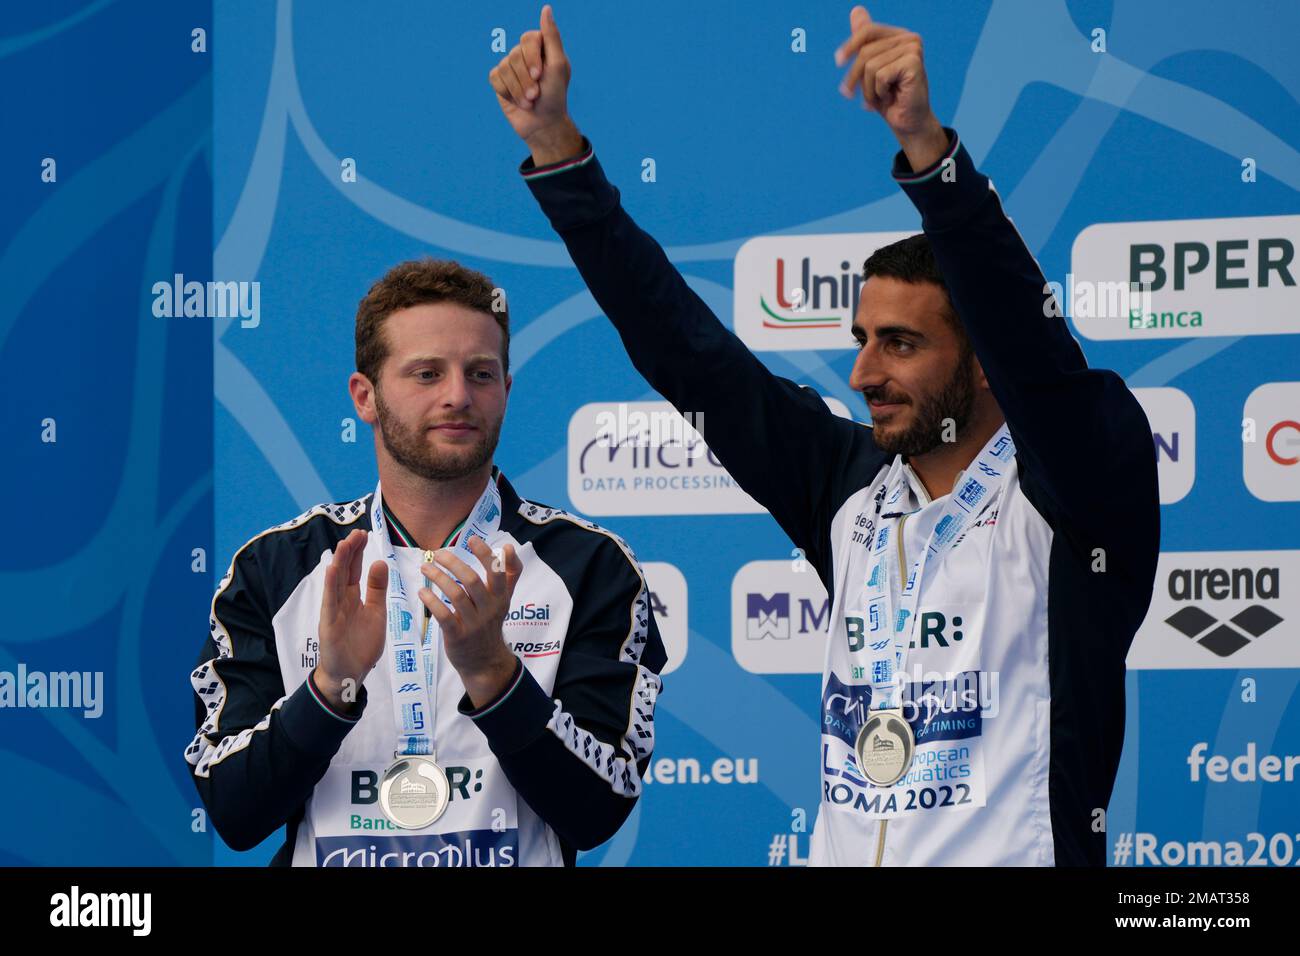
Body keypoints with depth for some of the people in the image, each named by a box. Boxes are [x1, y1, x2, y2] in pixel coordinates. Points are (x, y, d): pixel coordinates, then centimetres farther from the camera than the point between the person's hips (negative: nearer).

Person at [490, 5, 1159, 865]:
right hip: (842, 851, 6)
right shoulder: (852, 488, 7)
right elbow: (682, 344, 8)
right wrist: (556, 149, 2)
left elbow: (1027, 335, -25)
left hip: (1015, 853, -6)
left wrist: (926, 144, -37)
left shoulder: (1079, 486, -7)